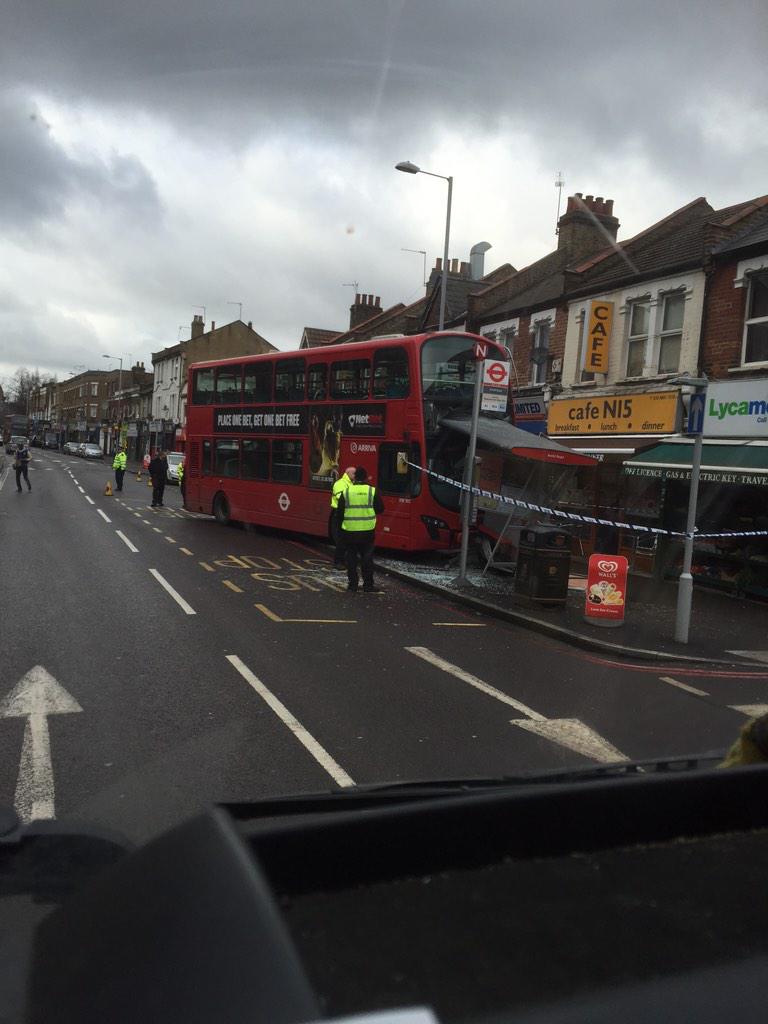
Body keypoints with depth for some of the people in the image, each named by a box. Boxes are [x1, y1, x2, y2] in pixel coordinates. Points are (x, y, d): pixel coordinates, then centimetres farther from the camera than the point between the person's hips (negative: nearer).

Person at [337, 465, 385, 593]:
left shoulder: (346, 492, -3)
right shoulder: (372, 491, -5)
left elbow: (340, 510, 0)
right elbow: (380, 509, 1)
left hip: (349, 531, 1)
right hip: (367, 531, -1)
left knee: (351, 557, 11)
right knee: (367, 557, 6)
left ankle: (352, 583, 14)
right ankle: (368, 585, 6)